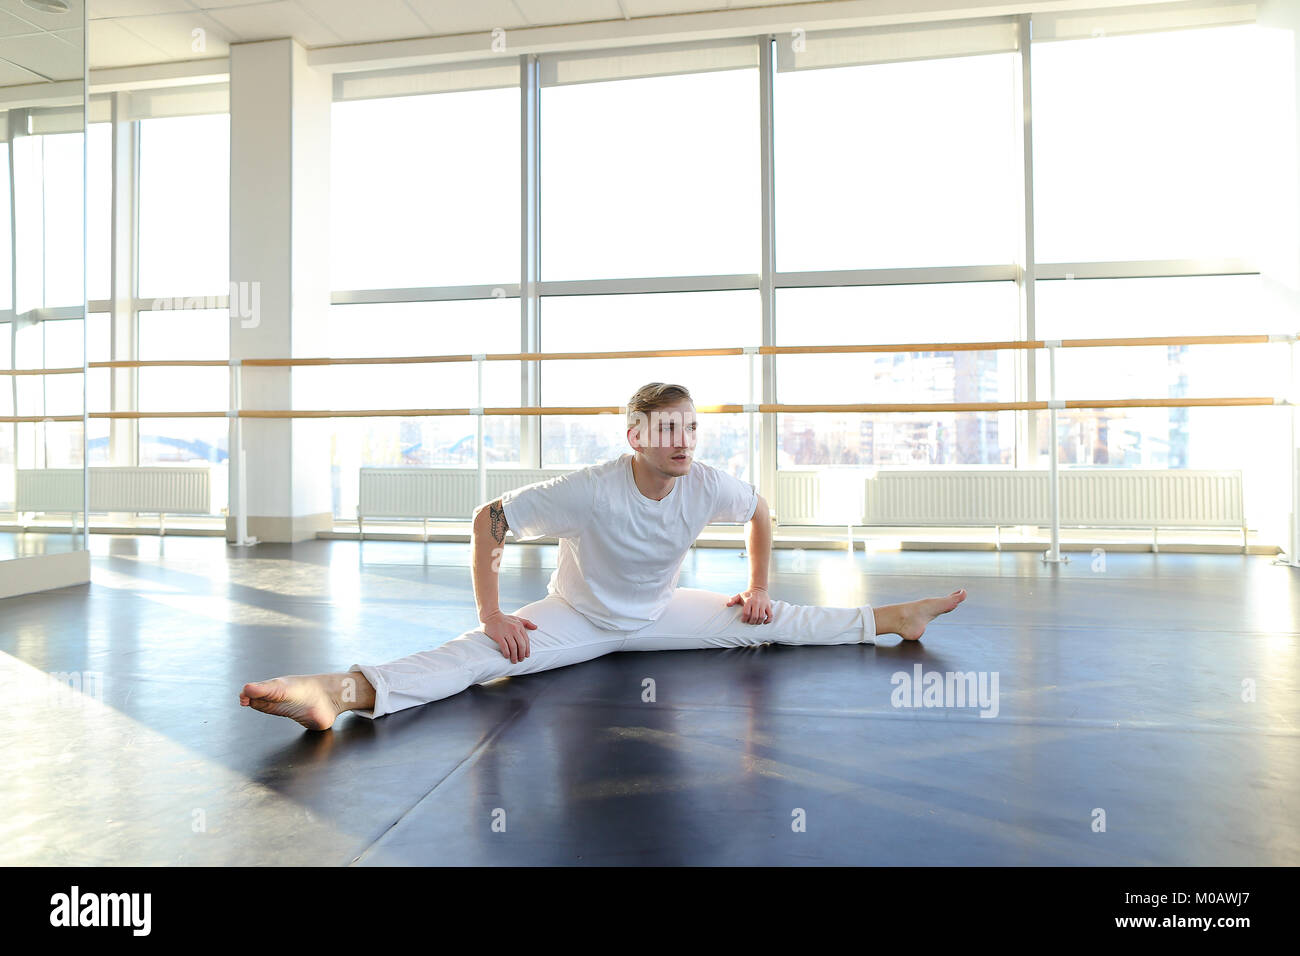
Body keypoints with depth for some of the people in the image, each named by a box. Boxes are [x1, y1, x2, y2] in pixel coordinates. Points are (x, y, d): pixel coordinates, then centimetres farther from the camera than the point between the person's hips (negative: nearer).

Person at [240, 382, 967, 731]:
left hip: (660, 614, 4)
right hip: (578, 617, -3)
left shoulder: (708, 485, -20)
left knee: (770, 624, 2)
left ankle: (892, 619, 19)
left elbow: (761, 512, 2)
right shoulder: (591, 491, -32)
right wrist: (492, 614, -26)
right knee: (478, 654, -26)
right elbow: (489, 519, -26)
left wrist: (757, 590, 6)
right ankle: (343, 691, -43)